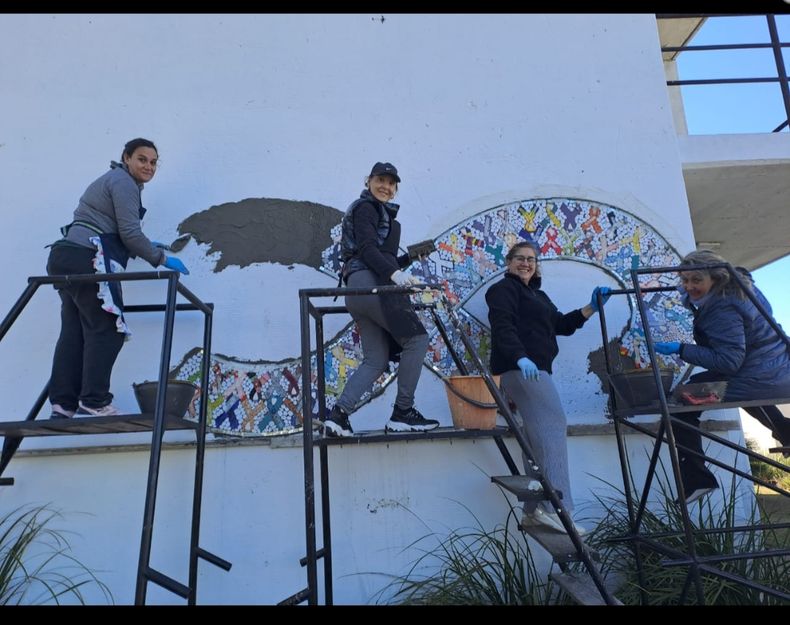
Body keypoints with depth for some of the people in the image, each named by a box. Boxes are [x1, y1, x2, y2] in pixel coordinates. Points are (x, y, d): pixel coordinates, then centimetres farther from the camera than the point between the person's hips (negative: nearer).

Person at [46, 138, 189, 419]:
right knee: (106, 329, -7)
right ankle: (95, 402, -6)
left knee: (73, 331, 7)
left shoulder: (112, 180, 28)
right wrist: (161, 259, -3)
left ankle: (62, 405, 8)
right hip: (86, 260, -10)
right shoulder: (124, 183, -3)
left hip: (65, 257, 10)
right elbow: (130, 232, -11)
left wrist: (147, 248, 25)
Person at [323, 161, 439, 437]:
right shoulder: (366, 207, 3)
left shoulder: (381, 212, 32)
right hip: (371, 283, -10)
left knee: (375, 360, 4)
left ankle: (338, 413, -4)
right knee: (416, 339, -9)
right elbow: (367, 249, -13)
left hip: (357, 290, 10)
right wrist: (395, 274, -27)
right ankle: (402, 413, -8)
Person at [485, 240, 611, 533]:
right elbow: (502, 326, -15)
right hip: (520, 368, -10)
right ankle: (554, 506, -24)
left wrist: (592, 308, 12)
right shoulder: (504, 289, 1)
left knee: (537, 435, 6)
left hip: (533, 370, 10)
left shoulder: (537, 295, 29)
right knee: (553, 424, -19)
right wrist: (520, 357, -30)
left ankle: (534, 510, 9)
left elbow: (561, 324, 23)